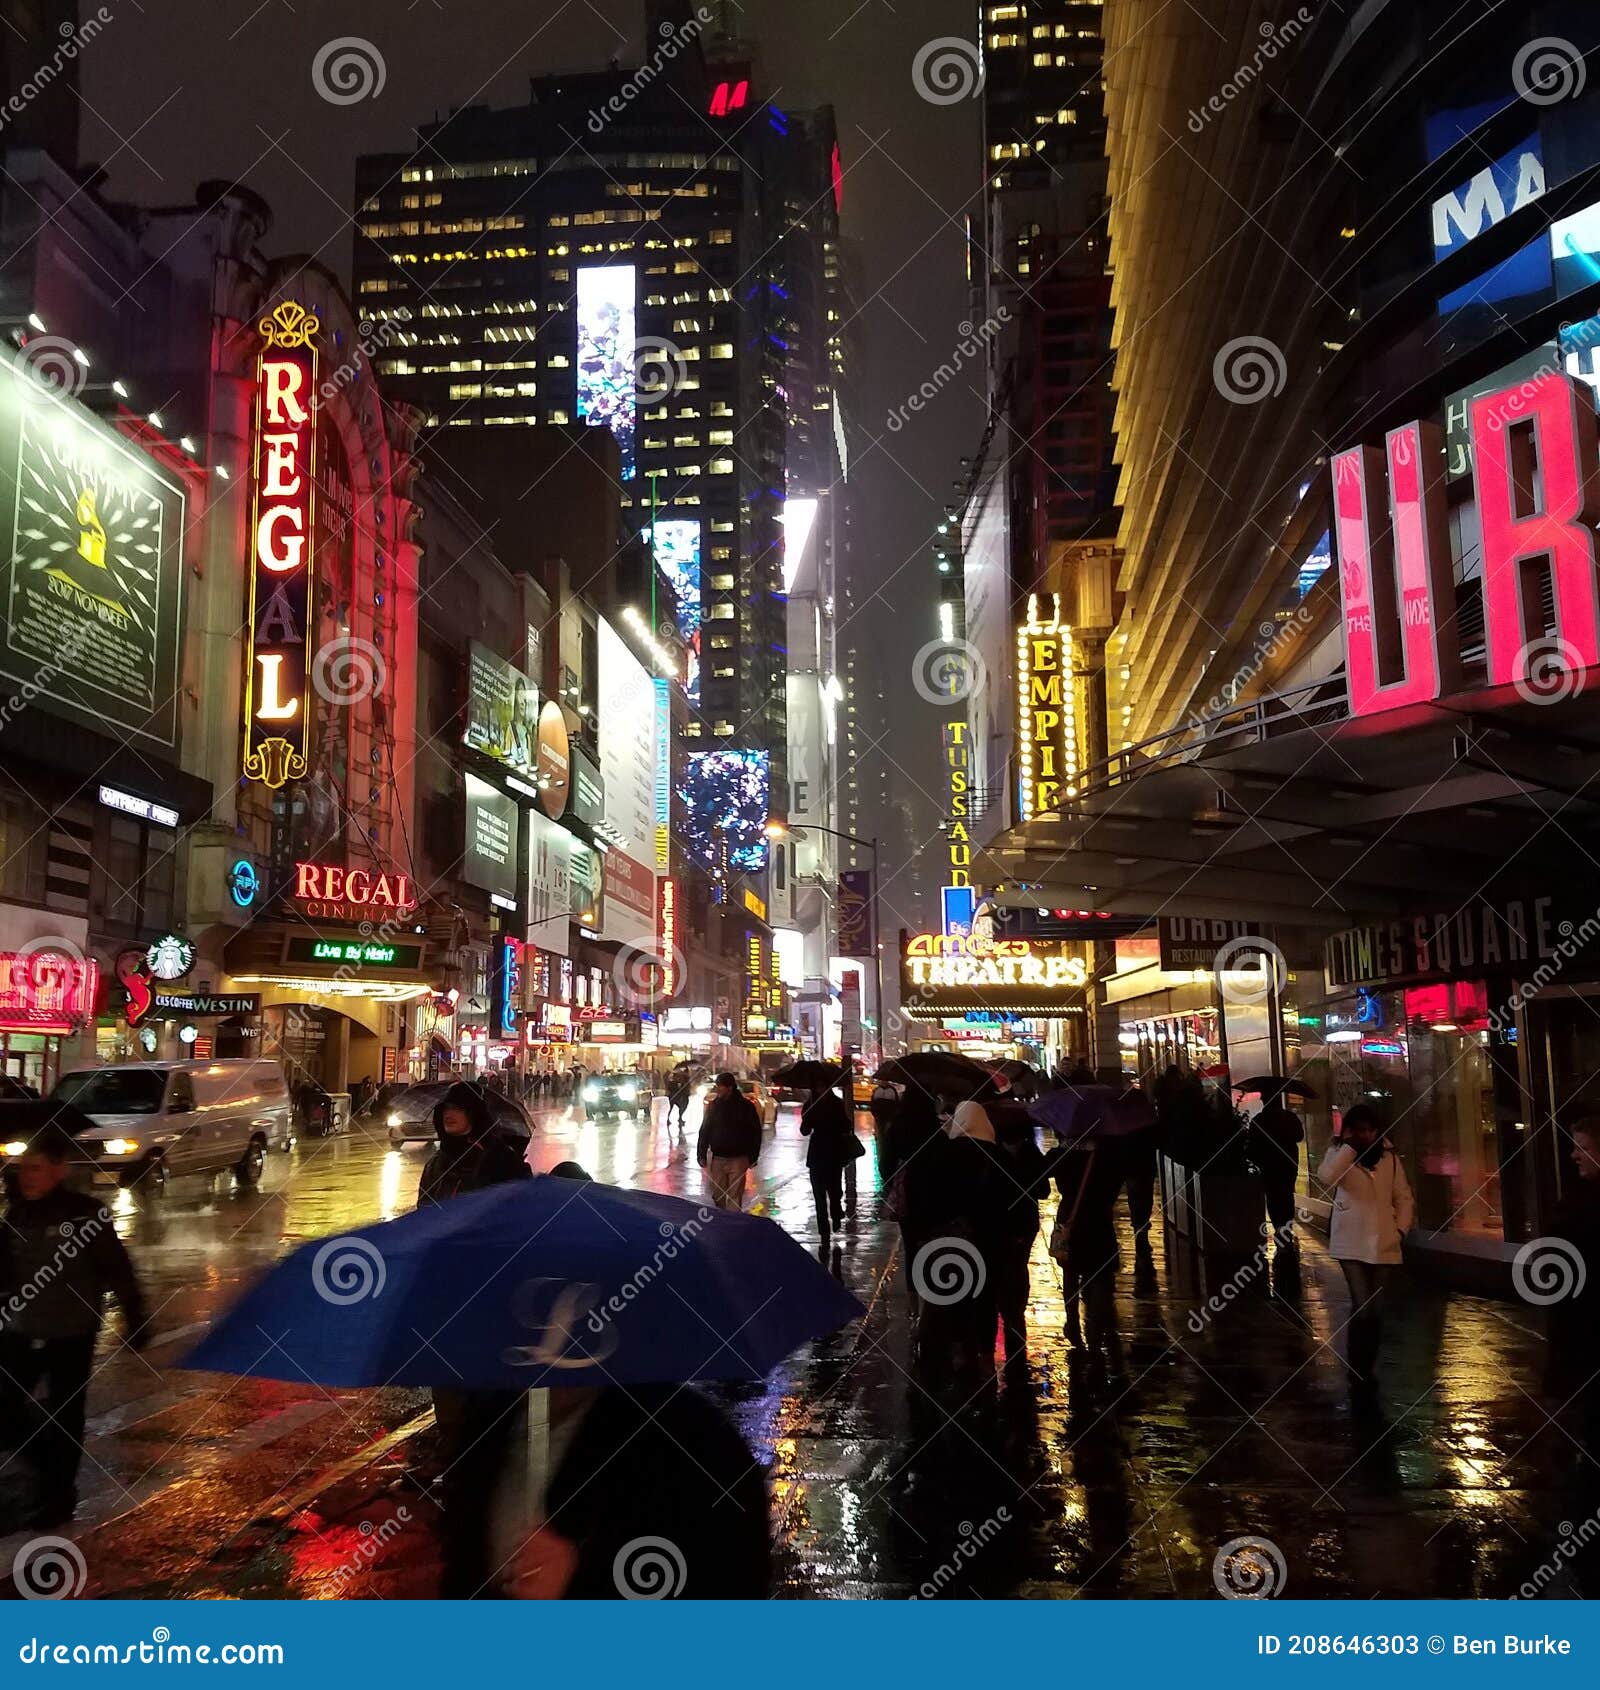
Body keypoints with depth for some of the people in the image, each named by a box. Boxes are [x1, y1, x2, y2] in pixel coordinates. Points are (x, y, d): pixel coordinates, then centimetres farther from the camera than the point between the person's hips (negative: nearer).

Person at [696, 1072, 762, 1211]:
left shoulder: (746, 1106, -3)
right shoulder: (713, 1106, 4)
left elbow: (756, 1132, 0)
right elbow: (704, 1131, 8)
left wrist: (752, 1156, -3)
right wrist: (701, 1154, 2)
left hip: (738, 1159, -3)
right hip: (717, 1159, 3)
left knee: (735, 1196, -5)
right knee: (718, 1195, 9)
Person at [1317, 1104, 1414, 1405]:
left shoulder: (1389, 1158, 7)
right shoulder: (1339, 1154, -2)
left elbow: (1404, 1198, 12)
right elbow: (1326, 1177, -23)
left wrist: (1401, 1228, -1)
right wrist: (1349, 1146, -18)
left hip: (1384, 1244, 3)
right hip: (1351, 1243, -3)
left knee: (1376, 1311, 9)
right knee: (1363, 1308, -13)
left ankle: (1366, 1372, 26)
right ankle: (1357, 1376, 1)